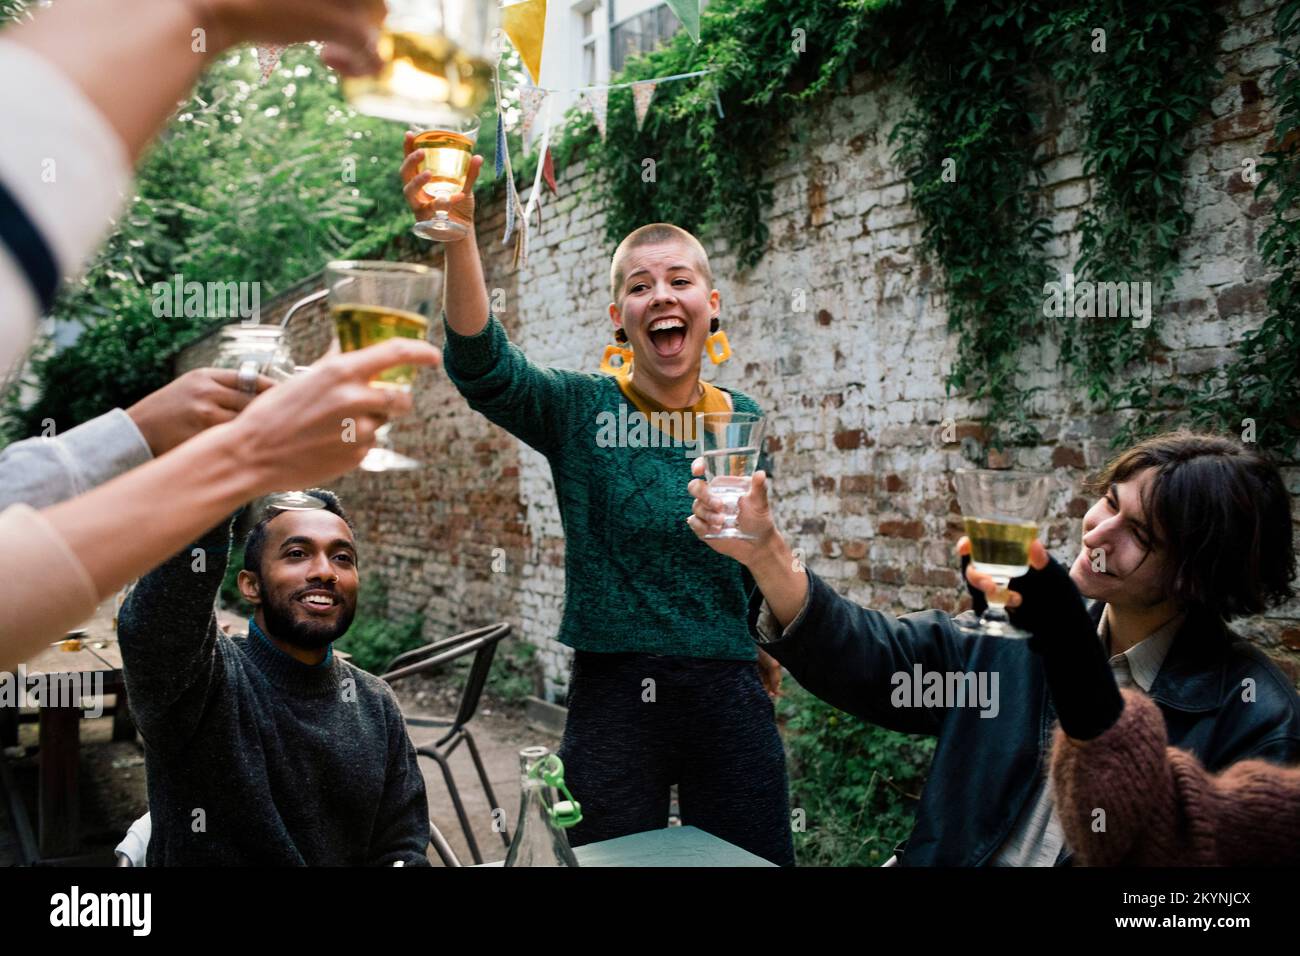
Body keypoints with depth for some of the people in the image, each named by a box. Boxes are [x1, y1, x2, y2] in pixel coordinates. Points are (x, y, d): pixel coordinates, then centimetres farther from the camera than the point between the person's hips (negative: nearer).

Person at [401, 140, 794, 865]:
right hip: (613, 697, -2)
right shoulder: (580, 411, -5)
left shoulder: (743, 420, 4)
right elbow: (481, 363, -25)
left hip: (731, 700, 3)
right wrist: (458, 232, -40)